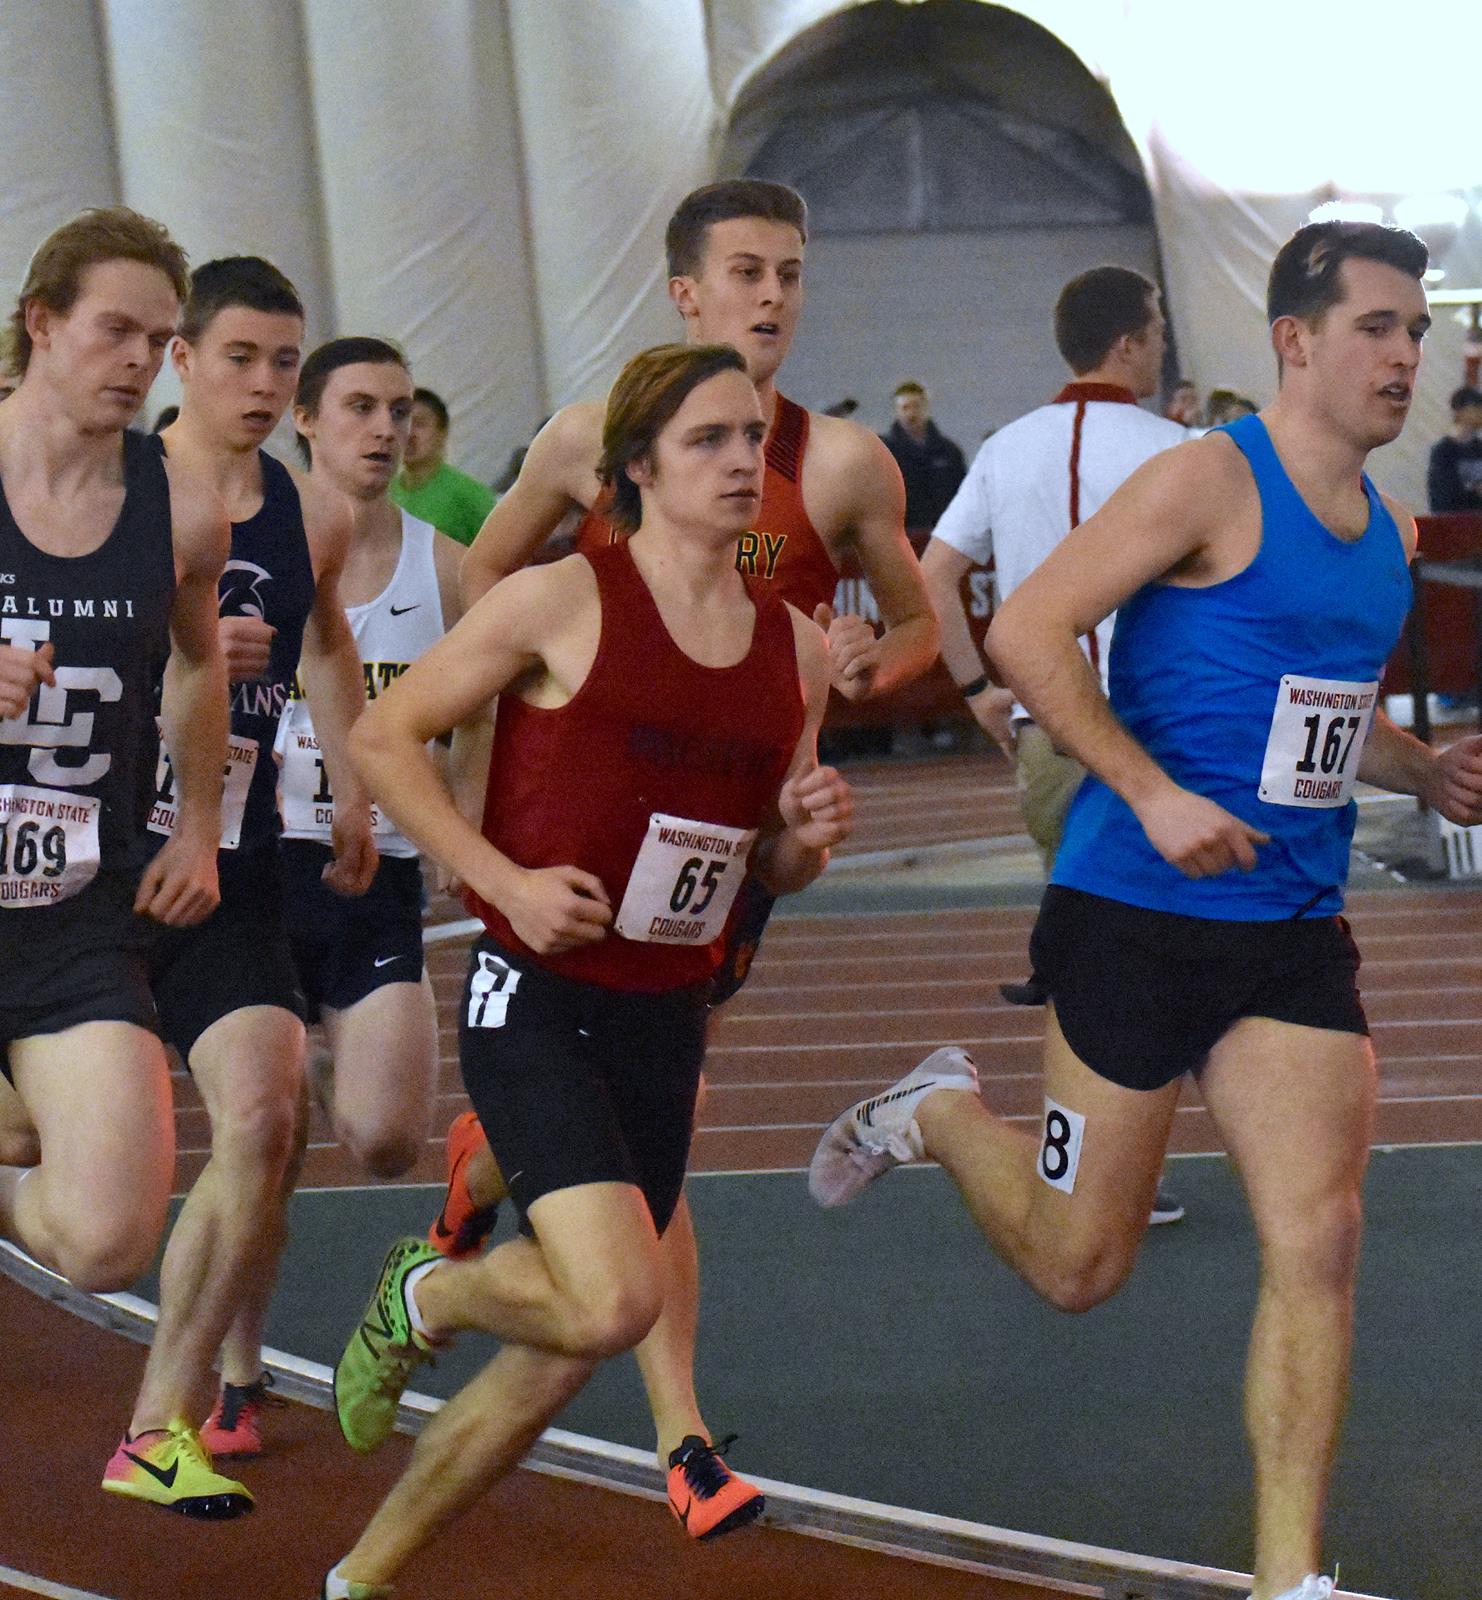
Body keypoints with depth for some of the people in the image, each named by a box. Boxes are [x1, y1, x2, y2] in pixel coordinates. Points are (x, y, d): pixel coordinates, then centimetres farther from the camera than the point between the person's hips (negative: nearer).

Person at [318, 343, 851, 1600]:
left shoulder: (796, 647, 8)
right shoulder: (564, 603, -9)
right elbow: (383, 738, -4)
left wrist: (806, 835, -3)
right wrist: (507, 879, -13)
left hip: (668, 1019, 6)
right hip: (538, 1001, -6)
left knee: (556, 1368, 7)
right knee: (615, 1304, -23)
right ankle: (425, 1296, 10)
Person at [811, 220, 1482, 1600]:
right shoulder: (1212, 480, -12)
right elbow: (1026, 632, -17)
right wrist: (1154, 795, -23)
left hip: (1295, 933, 6)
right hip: (1138, 916, -6)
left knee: (1318, 1241, -7)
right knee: (1077, 1264, 5)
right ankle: (937, 1115, 35)